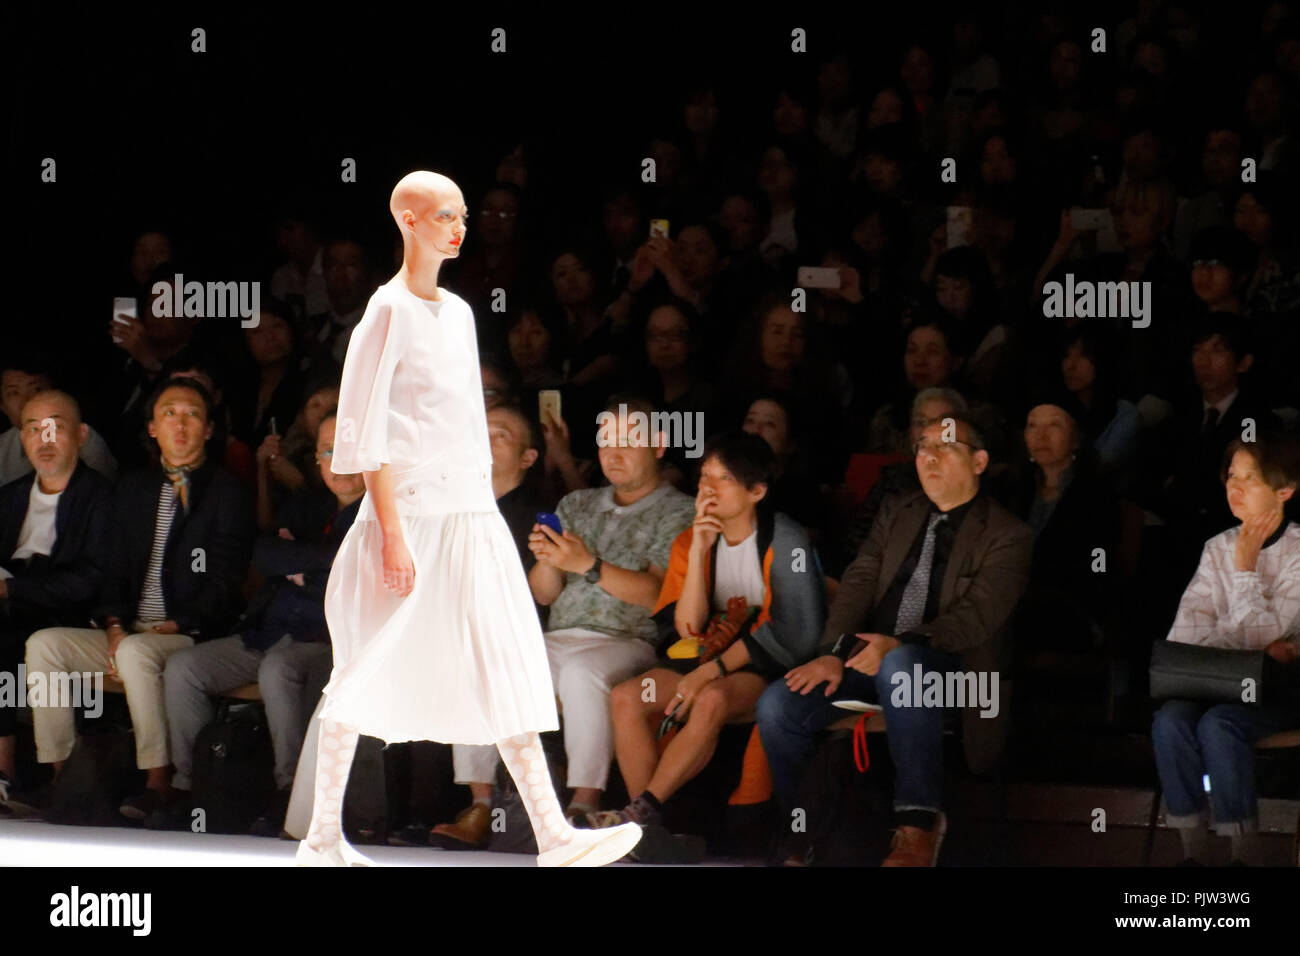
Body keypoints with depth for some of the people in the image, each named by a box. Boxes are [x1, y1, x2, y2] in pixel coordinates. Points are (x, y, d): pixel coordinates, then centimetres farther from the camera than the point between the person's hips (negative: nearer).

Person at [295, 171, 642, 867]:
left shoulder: (458, 312, 14)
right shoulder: (389, 311, -9)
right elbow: (364, 430, -13)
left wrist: (480, 510, 17)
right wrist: (392, 531, -17)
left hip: (471, 515, 7)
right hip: (412, 508, -7)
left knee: (509, 667, -2)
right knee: (367, 672, 2)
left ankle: (552, 835, -8)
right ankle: (323, 836, 13)